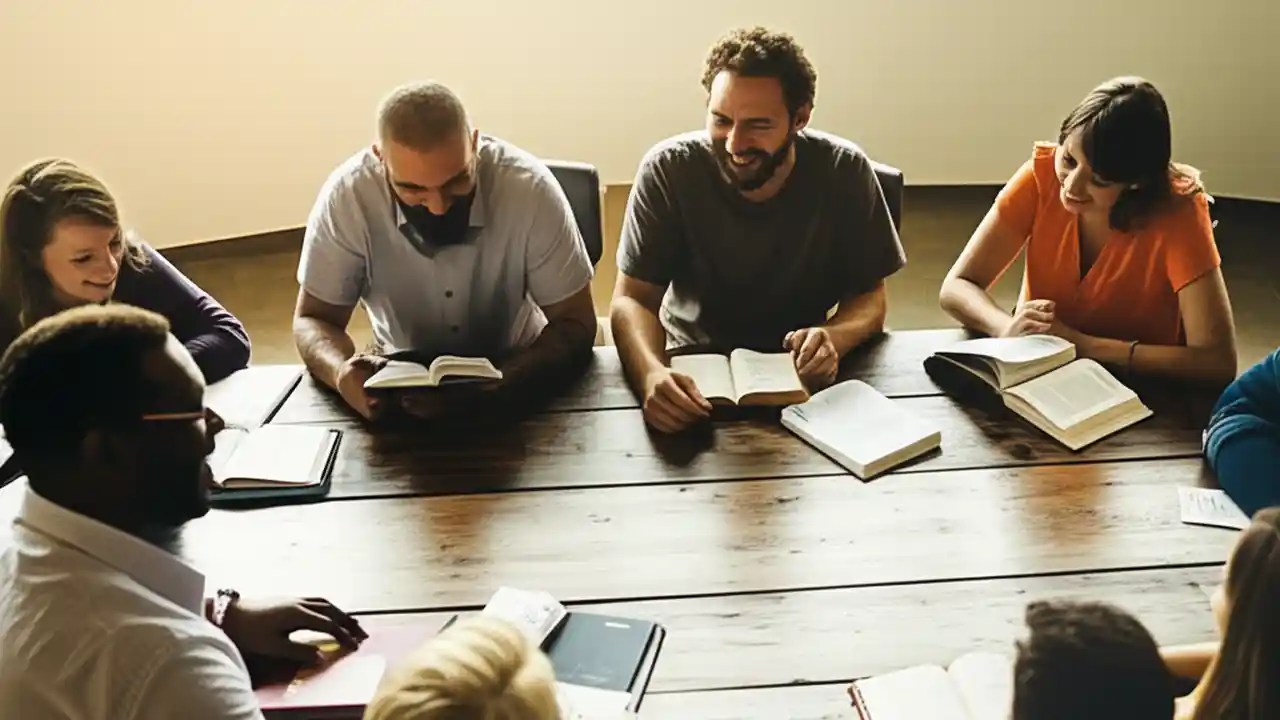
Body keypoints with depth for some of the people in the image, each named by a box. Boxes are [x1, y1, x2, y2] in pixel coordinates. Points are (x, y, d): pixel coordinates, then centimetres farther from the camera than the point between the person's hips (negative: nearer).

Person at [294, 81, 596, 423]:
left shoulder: (528, 186, -22)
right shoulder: (347, 195, -19)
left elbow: (574, 325, -16)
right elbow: (314, 319, -7)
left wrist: (499, 382, -34)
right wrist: (342, 373, -29)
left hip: (516, 385, -1)